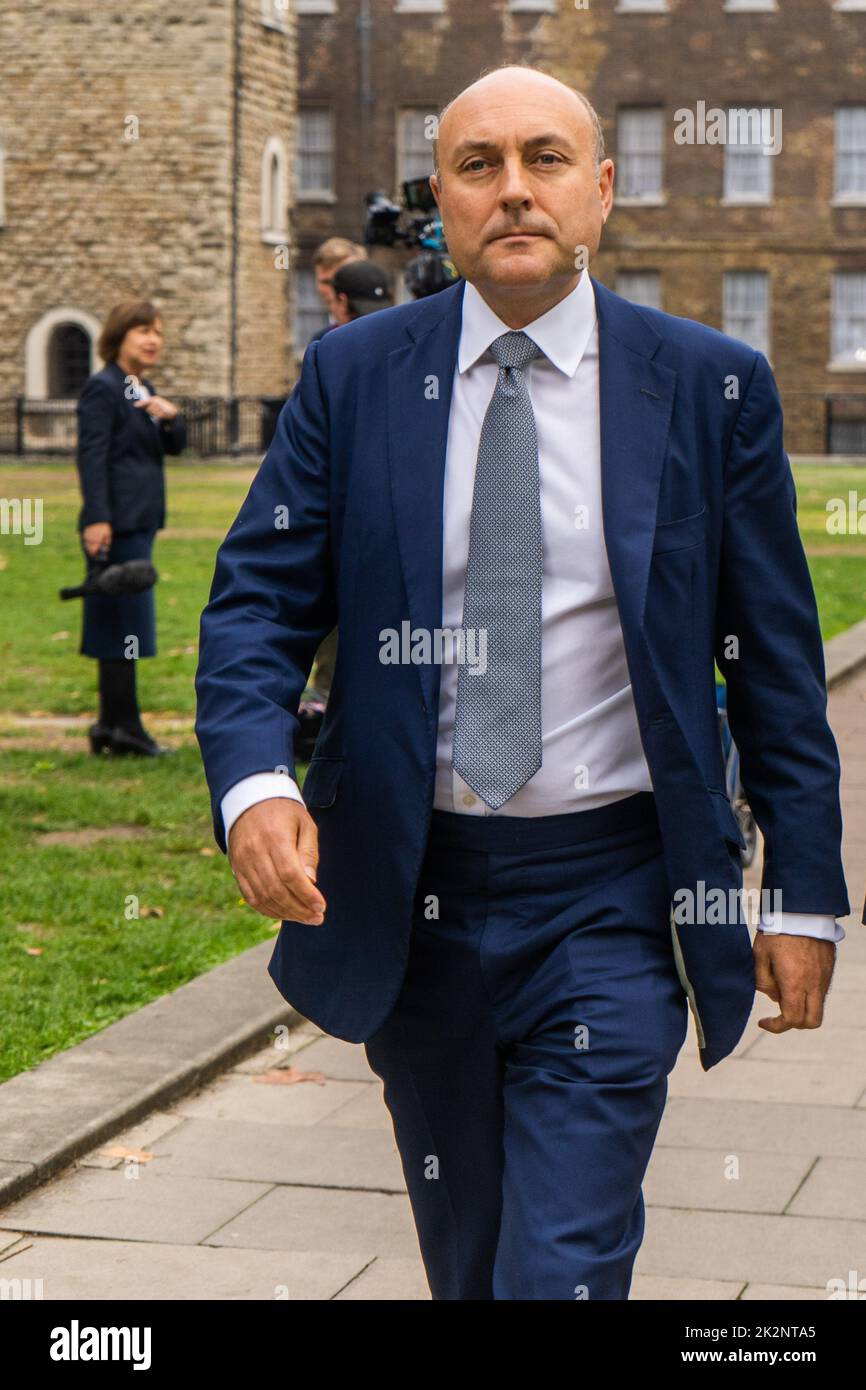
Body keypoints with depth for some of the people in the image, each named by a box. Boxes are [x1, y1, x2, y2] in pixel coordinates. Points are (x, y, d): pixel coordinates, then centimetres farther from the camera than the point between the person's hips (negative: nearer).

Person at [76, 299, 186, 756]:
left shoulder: (145, 390, 17)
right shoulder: (102, 388, -9)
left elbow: (175, 446, 14)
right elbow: (91, 456, -15)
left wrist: (171, 417, -8)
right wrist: (96, 518, -21)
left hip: (140, 520, 9)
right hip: (116, 521, -9)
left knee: (117, 624, 10)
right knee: (123, 620, -8)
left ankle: (112, 723, 14)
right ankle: (124, 725, -5)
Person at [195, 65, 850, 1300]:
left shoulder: (713, 387, -3)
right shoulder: (352, 376, 1)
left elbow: (776, 653, 1)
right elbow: (258, 602, -1)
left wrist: (805, 888, 1)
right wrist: (254, 780, -20)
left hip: (610, 902, -2)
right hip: (411, 895, 3)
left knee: (564, 1269, -7)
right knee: (465, 1263, 19)